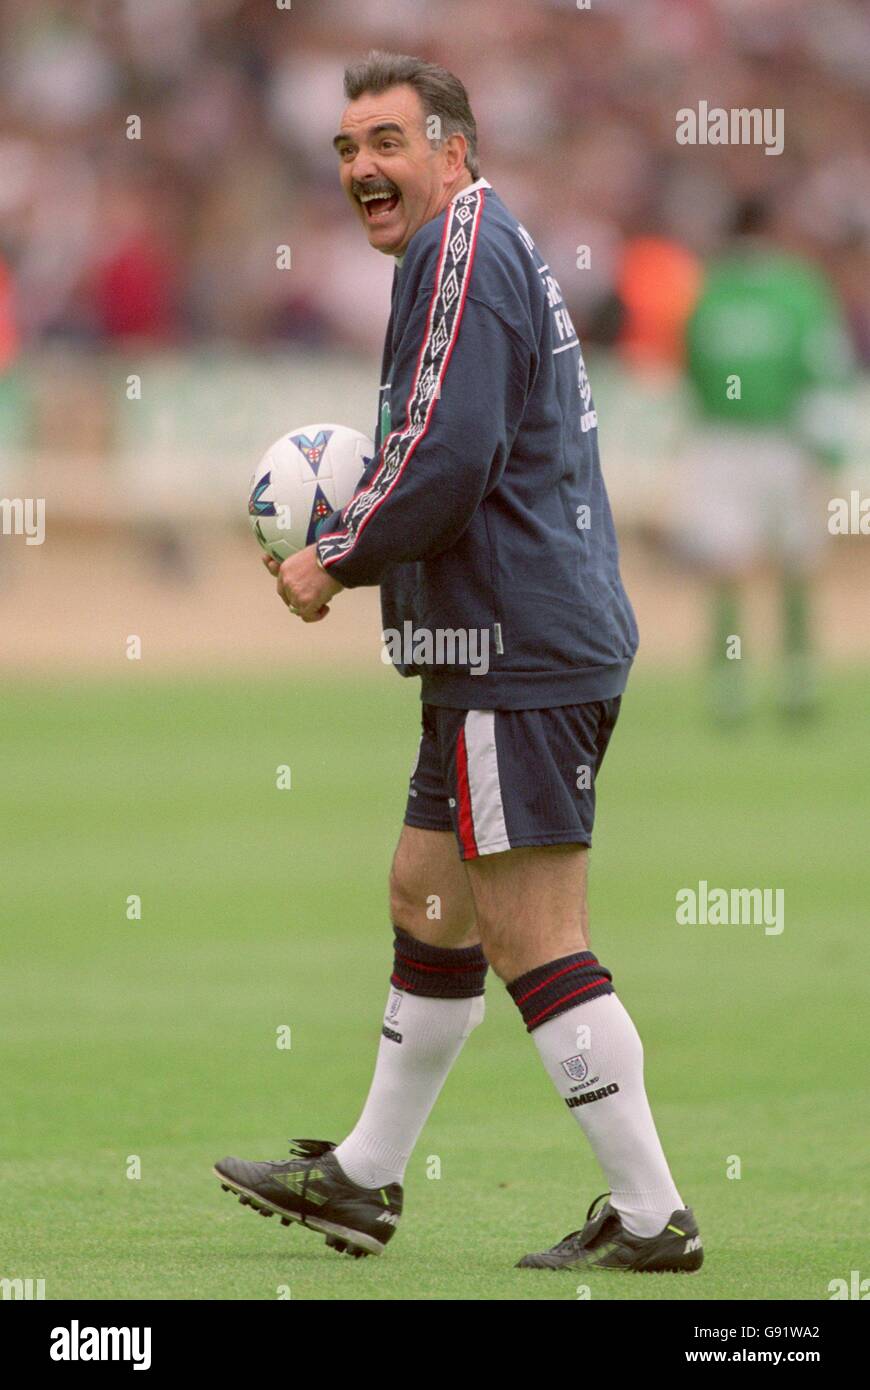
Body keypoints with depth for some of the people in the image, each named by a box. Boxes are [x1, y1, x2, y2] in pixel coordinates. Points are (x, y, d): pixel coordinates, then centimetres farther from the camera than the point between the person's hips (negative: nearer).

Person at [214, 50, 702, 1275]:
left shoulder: (462, 255, -12)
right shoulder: (490, 252, 21)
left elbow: (447, 462, -22)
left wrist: (336, 562, -9)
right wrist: (361, 540, 16)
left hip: (520, 659, -11)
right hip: (518, 648, 11)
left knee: (532, 941, -10)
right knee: (425, 898, 19)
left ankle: (652, 1216, -8)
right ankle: (365, 1180, 29)